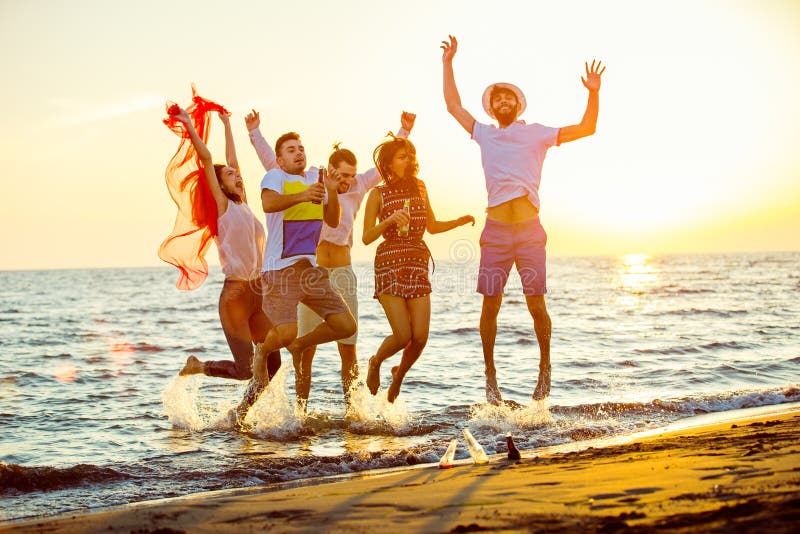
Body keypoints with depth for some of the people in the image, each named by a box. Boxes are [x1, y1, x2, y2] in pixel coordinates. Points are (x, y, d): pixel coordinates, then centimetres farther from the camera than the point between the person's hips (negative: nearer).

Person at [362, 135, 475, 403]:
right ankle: (375, 363, 20)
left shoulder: (419, 189, 13)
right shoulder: (378, 195, 1)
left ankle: (400, 374, 25)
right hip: (389, 265, -4)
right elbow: (367, 237, -4)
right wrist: (391, 219, -18)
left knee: (420, 337, -5)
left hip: (418, 267, 4)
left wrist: (460, 221, 9)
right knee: (403, 335, -13)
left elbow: (432, 227, 23)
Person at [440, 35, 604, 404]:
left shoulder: (537, 134, 12)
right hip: (496, 230, 1)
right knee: (490, 304, -2)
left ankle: (545, 366, 14)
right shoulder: (484, 135, 18)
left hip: (529, 229, -1)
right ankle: (490, 373, 9)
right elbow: (453, 104, 25)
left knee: (536, 303, -4)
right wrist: (448, 64, 26)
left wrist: (593, 93, -3)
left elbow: (587, 128, 10)